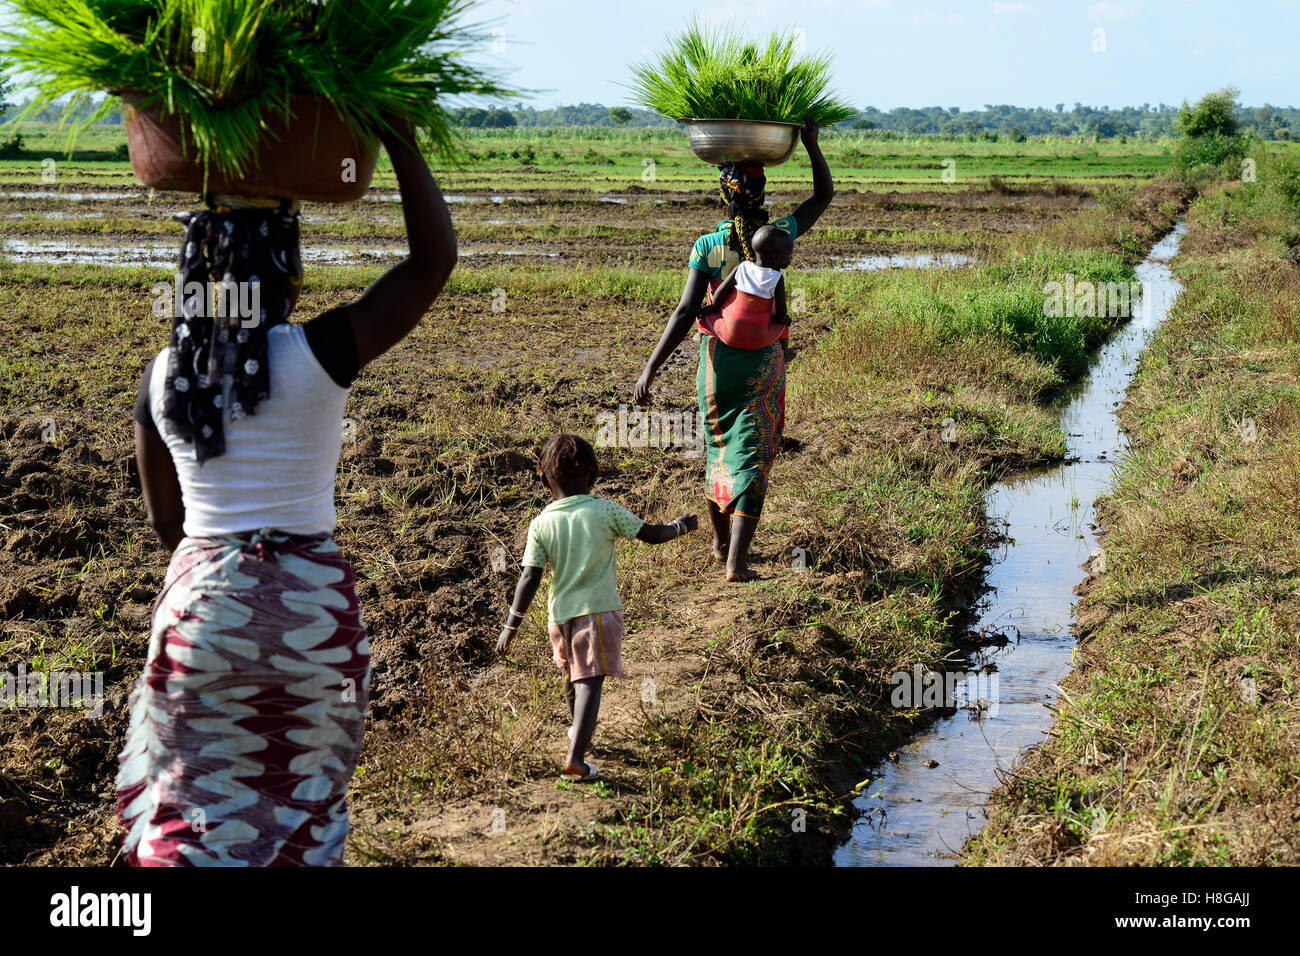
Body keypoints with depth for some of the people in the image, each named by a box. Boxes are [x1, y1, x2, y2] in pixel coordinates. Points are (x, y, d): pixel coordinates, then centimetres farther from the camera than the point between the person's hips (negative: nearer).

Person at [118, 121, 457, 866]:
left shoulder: (164, 378, -3)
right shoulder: (318, 356, -16)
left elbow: (165, 518, 7)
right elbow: (436, 258, -11)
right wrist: (401, 141, -4)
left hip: (201, 602, 2)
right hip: (309, 603, -2)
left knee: (190, 806, 14)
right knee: (303, 793, 19)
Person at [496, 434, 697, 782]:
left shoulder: (541, 524, -4)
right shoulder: (606, 511, -8)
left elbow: (529, 579, -7)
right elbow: (651, 534, 2)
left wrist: (511, 626, -1)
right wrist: (681, 526, 22)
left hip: (560, 614, 3)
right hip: (598, 610, -3)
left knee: (573, 676, 25)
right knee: (589, 684, -6)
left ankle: (579, 731, 49)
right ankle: (575, 757, -19)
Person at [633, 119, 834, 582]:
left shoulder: (707, 246, -12)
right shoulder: (778, 236, -9)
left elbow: (685, 312, -18)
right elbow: (824, 195, 8)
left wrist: (650, 369, -19)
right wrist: (811, 145, 6)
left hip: (719, 358, 1)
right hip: (765, 361, 0)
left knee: (718, 447, 19)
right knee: (752, 456, 0)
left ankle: (721, 540, 34)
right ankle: (736, 561, -9)